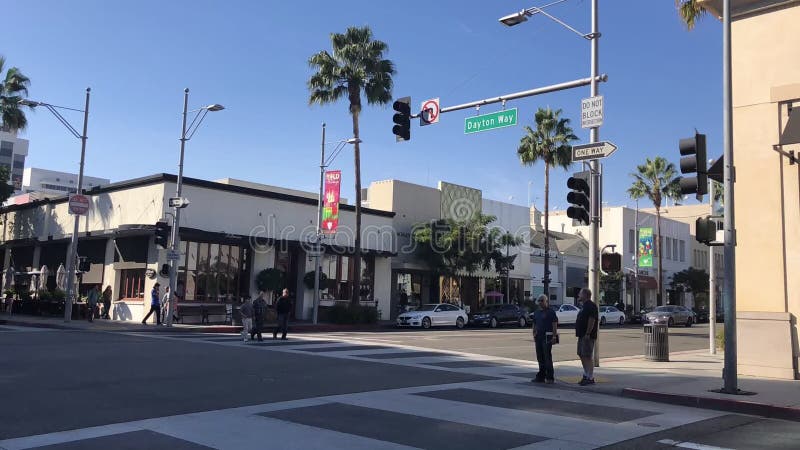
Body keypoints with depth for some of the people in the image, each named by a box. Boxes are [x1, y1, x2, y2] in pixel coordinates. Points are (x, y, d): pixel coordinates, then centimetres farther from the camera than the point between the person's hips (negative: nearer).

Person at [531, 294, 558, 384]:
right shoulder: (536, 312, 17)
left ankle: (550, 377, -5)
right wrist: (534, 335, 11)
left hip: (547, 337, -7)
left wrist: (554, 336, -17)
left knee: (547, 357, -9)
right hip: (539, 336, 7)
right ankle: (541, 376, 17)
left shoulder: (550, 312, -5)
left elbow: (554, 325, -10)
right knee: (540, 357, 10)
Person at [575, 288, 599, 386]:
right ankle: (586, 375, 22)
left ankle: (590, 378, -6)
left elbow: (591, 320, -22)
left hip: (587, 336, -11)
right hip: (582, 335, 11)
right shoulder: (584, 306, 19)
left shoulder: (590, 306, -14)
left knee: (588, 356, -9)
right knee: (582, 355, 14)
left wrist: (587, 333, -25)